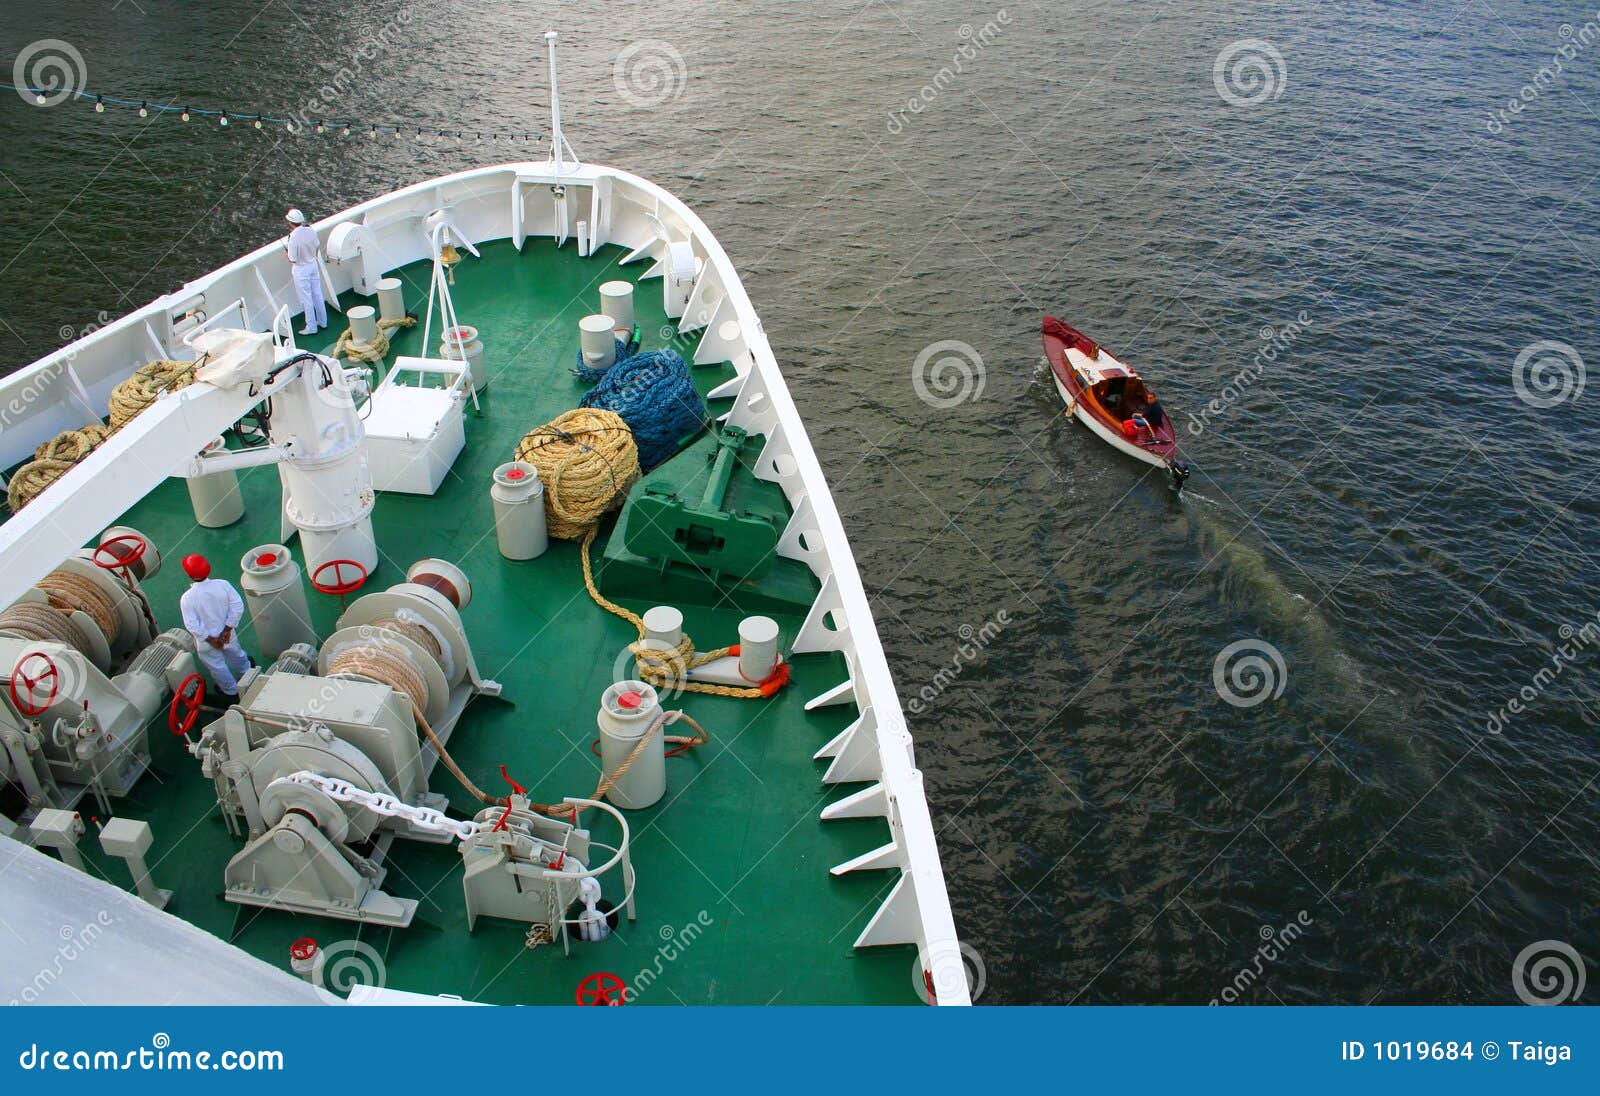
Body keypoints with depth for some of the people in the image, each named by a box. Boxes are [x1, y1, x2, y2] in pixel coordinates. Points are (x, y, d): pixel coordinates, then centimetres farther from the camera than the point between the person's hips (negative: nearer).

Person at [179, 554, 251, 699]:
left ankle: (231, 692, 42)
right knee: (237, 656, 30)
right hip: (227, 636, 3)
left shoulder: (187, 598, -26)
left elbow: (191, 625, -24)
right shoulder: (223, 585, -20)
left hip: (205, 640, -2)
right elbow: (238, 606, -17)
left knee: (218, 668, 22)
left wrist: (209, 639, -13)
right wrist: (227, 629, -12)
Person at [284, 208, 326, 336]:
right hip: (313, 264, 6)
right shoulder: (311, 230, -10)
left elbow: (292, 259, -20)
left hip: (301, 269, -6)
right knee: (317, 294, 19)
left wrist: (286, 248, -5)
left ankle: (311, 327, 16)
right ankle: (322, 321, 31)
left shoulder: (293, 237, -27)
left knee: (306, 299, 6)